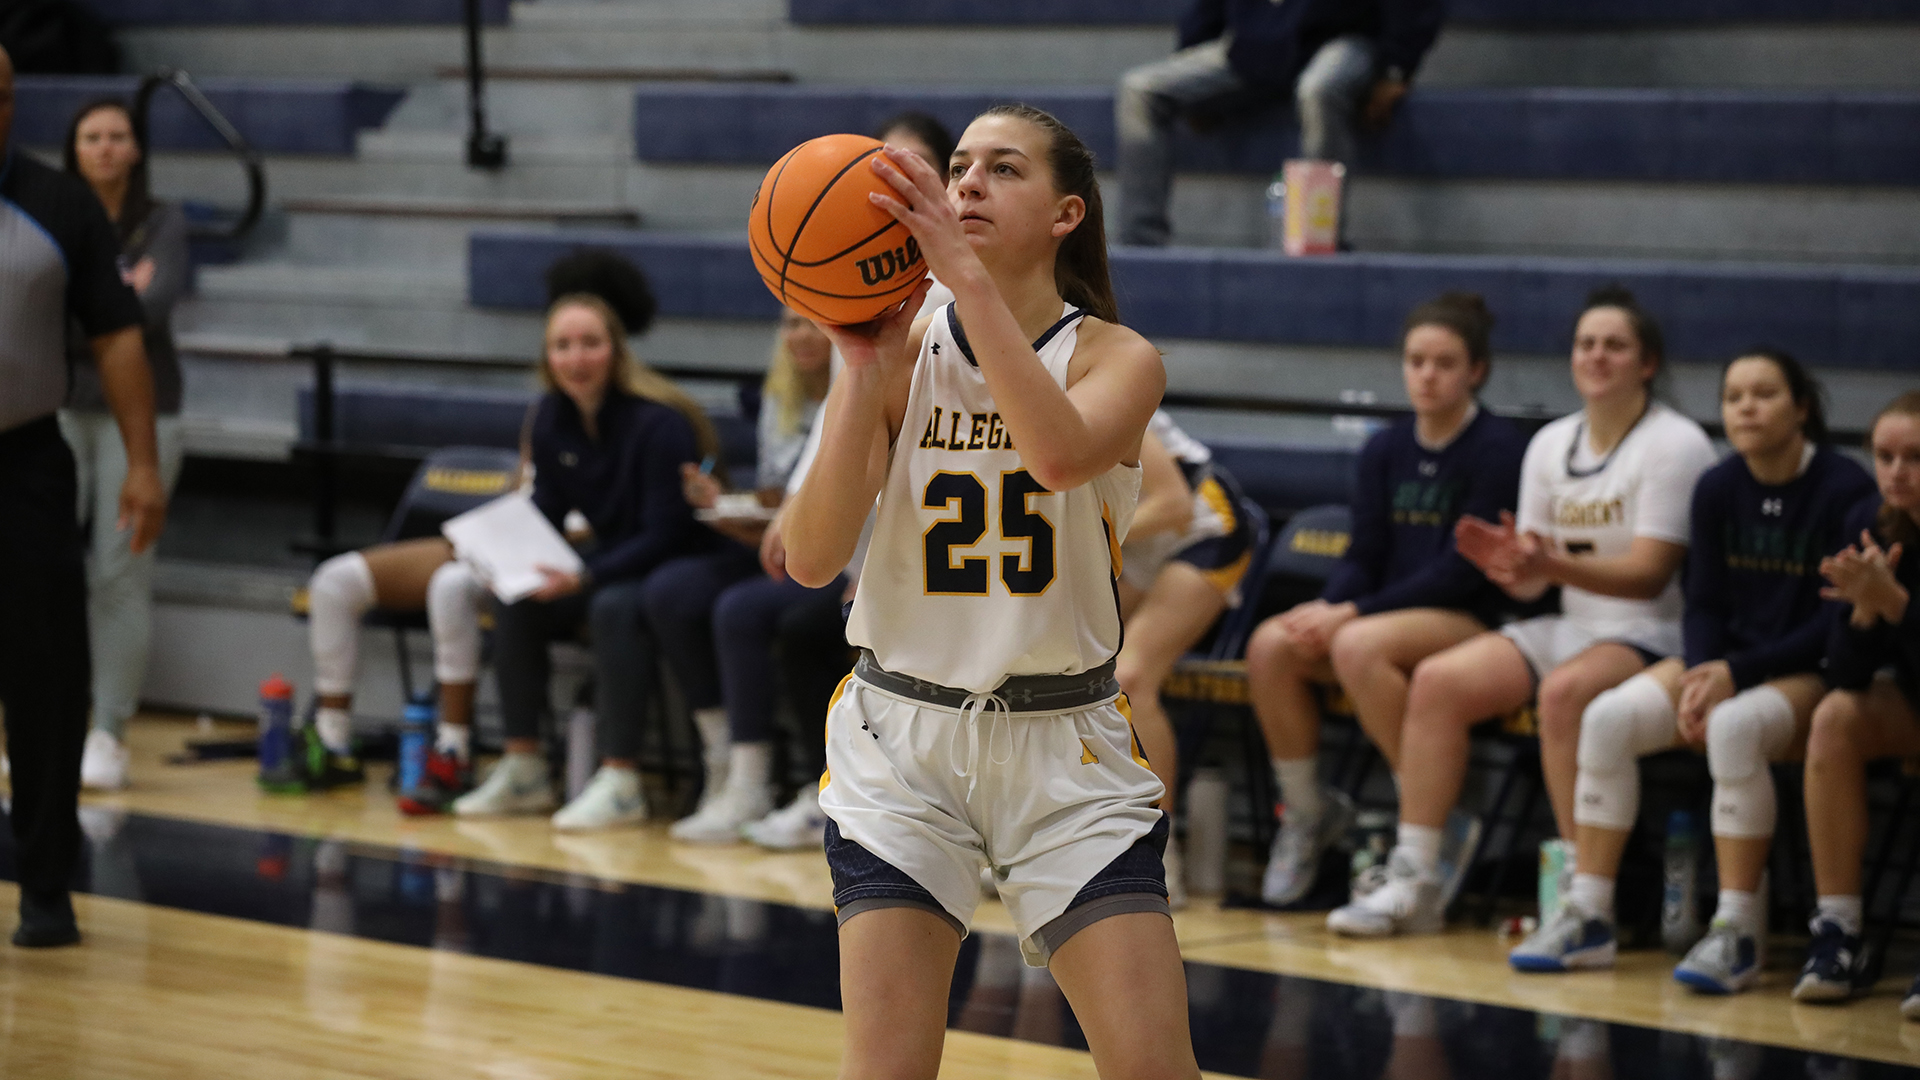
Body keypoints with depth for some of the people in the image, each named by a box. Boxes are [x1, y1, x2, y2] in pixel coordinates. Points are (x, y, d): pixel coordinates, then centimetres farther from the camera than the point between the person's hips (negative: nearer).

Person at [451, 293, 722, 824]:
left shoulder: (658, 422, -21)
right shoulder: (552, 420, 1)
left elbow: (665, 534, -23)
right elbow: (546, 516, 8)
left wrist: (585, 577, -32)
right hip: (614, 561, 8)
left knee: (613, 607, -34)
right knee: (516, 604, -12)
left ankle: (620, 781, -32)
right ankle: (523, 769, -7)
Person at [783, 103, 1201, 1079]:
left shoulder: (1118, 359, -4)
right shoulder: (904, 352, -1)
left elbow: (1060, 452, -30)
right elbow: (812, 559, -12)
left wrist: (967, 275, -31)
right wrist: (860, 369, -19)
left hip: (1062, 742, 0)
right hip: (900, 740, 1)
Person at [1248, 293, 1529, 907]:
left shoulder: (1499, 448, -7)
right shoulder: (1385, 450, 13)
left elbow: (1463, 569, -14)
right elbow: (1364, 554, 11)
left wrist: (1354, 613, -18)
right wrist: (1327, 610, -13)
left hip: (1470, 621, -6)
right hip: (1383, 614, 6)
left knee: (1359, 646, -35)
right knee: (1270, 644, -20)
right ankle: (1306, 811, -2)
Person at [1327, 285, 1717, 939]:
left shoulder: (1675, 445, -8)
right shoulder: (1551, 444, 13)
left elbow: (1649, 574, -16)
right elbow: (1531, 582, 11)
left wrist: (1554, 565, -30)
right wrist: (1505, 560, -14)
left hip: (1650, 637, -7)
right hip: (1567, 626, 7)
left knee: (1565, 691, -37)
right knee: (1438, 679, -13)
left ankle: (1589, 904, -34)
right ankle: (1413, 882, -10)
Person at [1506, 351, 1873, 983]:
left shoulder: (1845, 490, -10)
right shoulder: (1718, 490, 6)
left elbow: (1839, 622, -13)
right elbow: (1705, 603, 8)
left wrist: (1735, 674, -19)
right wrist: (1699, 680, -13)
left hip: (1813, 672, -6)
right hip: (1722, 662, 6)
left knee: (1735, 727, -38)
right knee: (1608, 717, -19)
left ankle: (1738, 931, -32)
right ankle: (1588, 918, -14)